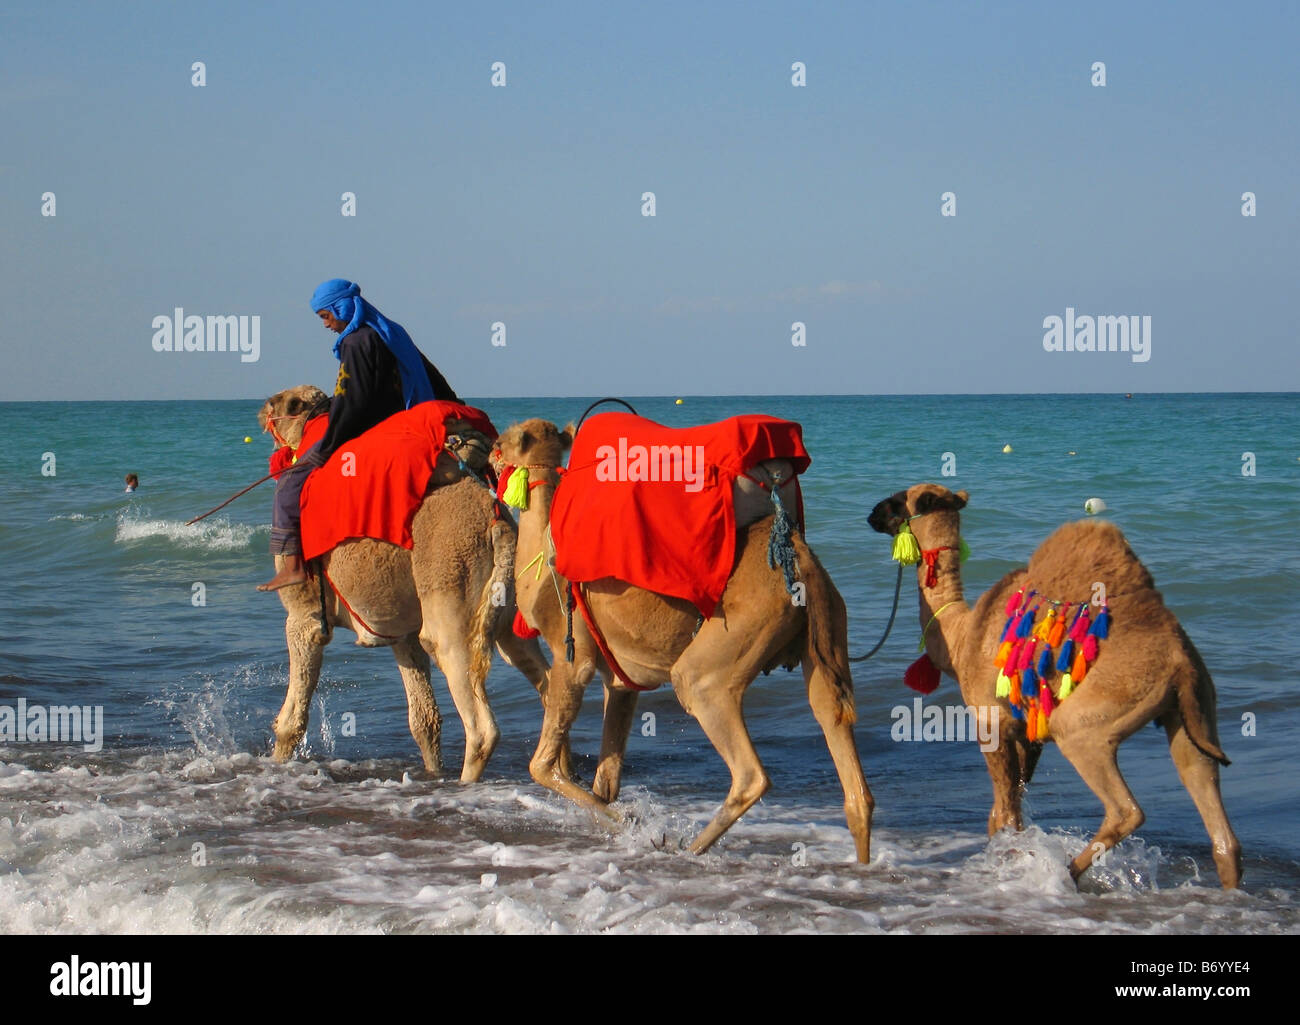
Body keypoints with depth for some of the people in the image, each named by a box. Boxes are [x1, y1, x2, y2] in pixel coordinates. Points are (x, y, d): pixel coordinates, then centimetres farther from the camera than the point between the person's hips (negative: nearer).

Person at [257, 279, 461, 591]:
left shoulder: (357, 343, -16)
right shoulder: (394, 334, 12)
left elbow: (350, 404, -20)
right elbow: (438, 386, 18)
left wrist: (323, 451, -14)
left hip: (368, 437, -10)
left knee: (291, 481, -8)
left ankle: (293, 564, -17)